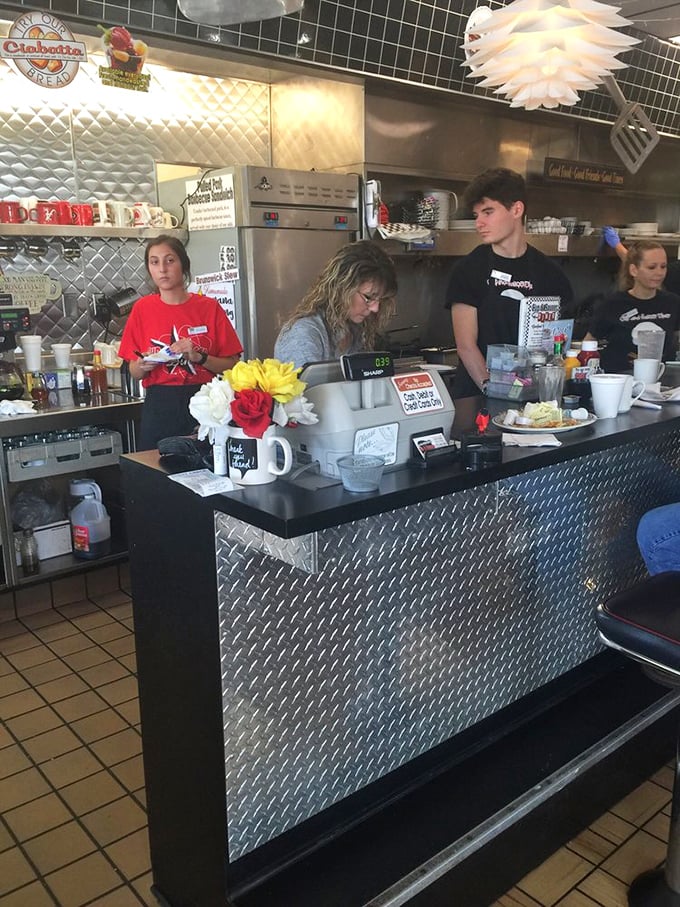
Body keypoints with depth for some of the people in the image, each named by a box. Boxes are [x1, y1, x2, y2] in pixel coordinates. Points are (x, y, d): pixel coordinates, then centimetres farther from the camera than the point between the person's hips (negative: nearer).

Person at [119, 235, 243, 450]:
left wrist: (199, 357, -15)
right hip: (159, 407, 1)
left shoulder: (209, 307, 0)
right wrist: (142, 366, -12)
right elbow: (135, 373, 9)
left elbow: (232, 366, 0)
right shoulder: (142, 308, 4)